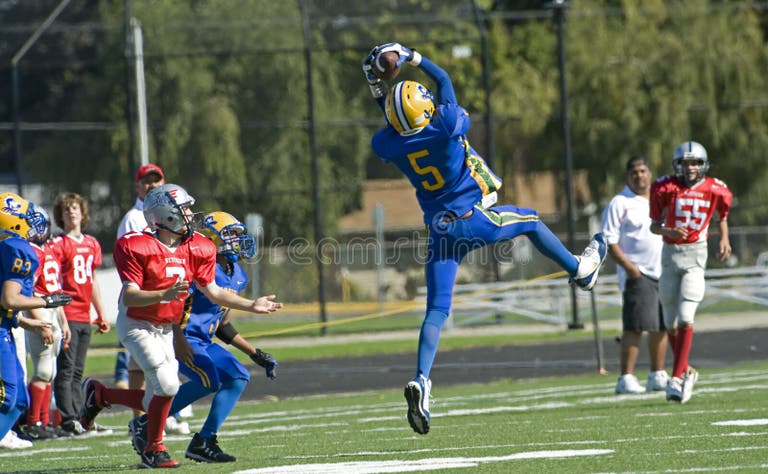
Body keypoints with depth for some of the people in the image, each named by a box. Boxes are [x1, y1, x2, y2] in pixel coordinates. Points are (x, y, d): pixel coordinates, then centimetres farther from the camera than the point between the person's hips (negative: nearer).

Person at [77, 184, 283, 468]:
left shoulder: (197, 249, -2)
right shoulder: (137, 247, -20)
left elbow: (212, 291, 10)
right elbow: (129, 297, -25)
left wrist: (251, 305, 4)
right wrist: (165, 295, -41)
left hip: (167, 329, 7)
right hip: (137, 326, -7)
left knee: (155, 402, 5)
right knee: (167, 384, -21)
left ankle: (98, 394, 30)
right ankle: (153, 450, -1)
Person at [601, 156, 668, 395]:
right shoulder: (620, 204, -6)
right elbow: (609, 241, -10)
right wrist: (628, 267, -18)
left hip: (664, 272, 7)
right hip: (637, 274, -7)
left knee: (661, 326, 10)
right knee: (635, 327, -12)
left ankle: (658, 376, 19)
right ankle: (626, 379, -13)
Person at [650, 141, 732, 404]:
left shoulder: (713, 190, -1)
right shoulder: (666, 188, -5)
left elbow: (722, 216, 19)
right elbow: (654, 225, 0)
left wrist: (724, 239, 5)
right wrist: (669, 231, -20)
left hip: (695, 256, -1)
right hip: (670, 254, 1)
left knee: (685, 318, -14)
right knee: (671, 323, 7)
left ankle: (677, 377, -13)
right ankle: (686, 371, 26)